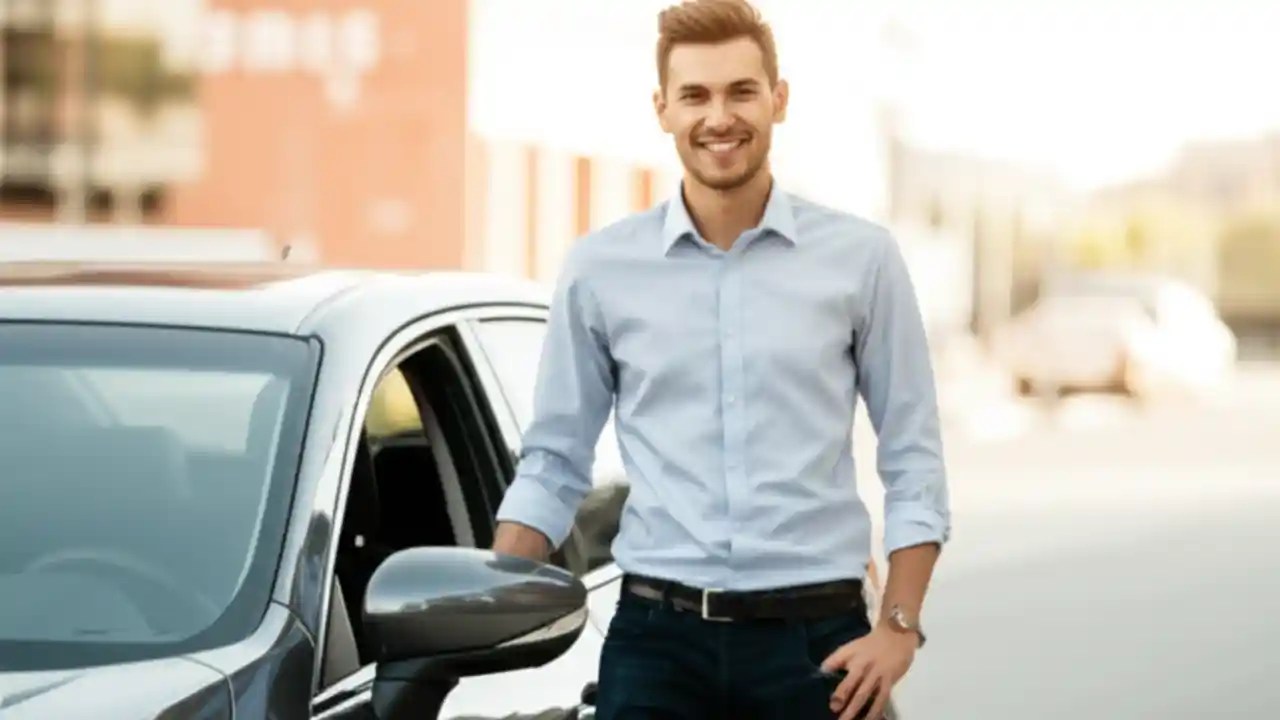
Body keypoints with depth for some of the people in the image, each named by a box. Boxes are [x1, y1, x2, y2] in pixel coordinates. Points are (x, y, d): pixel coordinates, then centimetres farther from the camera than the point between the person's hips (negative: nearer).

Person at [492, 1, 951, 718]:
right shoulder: (601, 268, 4)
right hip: (658, 636, 1)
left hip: (817, 637, 0)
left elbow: (913, 459, 3)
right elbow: (554, 461, 8)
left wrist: (899, 626, -5)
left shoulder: (860, 257, 2)